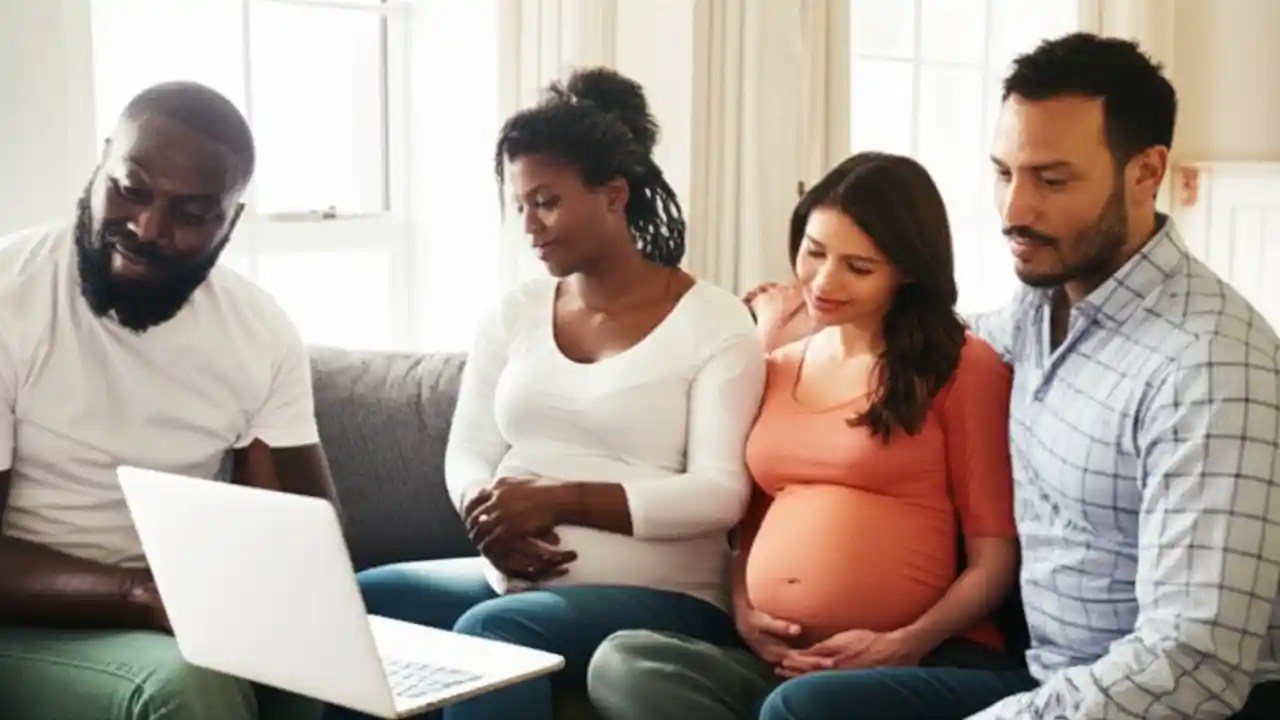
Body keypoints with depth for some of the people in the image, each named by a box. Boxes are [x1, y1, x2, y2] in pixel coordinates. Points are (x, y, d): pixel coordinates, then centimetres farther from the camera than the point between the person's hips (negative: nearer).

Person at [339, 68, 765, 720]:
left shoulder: (714, 322, -4)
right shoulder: (514, 312, 12)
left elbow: (719, 493, -13)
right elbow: (467, 454, 11)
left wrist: (559, 499, -21)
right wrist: (490, 518, -13)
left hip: (656, 598, -5)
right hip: (509, 582, 5)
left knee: (492, 632, -34)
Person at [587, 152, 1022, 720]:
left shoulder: (963, 368, 3)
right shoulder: (775, 370, 20)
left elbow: (994, 556, -1)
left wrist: (907, 645, -14)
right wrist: (743, 614, 4)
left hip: (921, 665, -5)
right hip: (774, 659, 5)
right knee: (621, 663, -25)